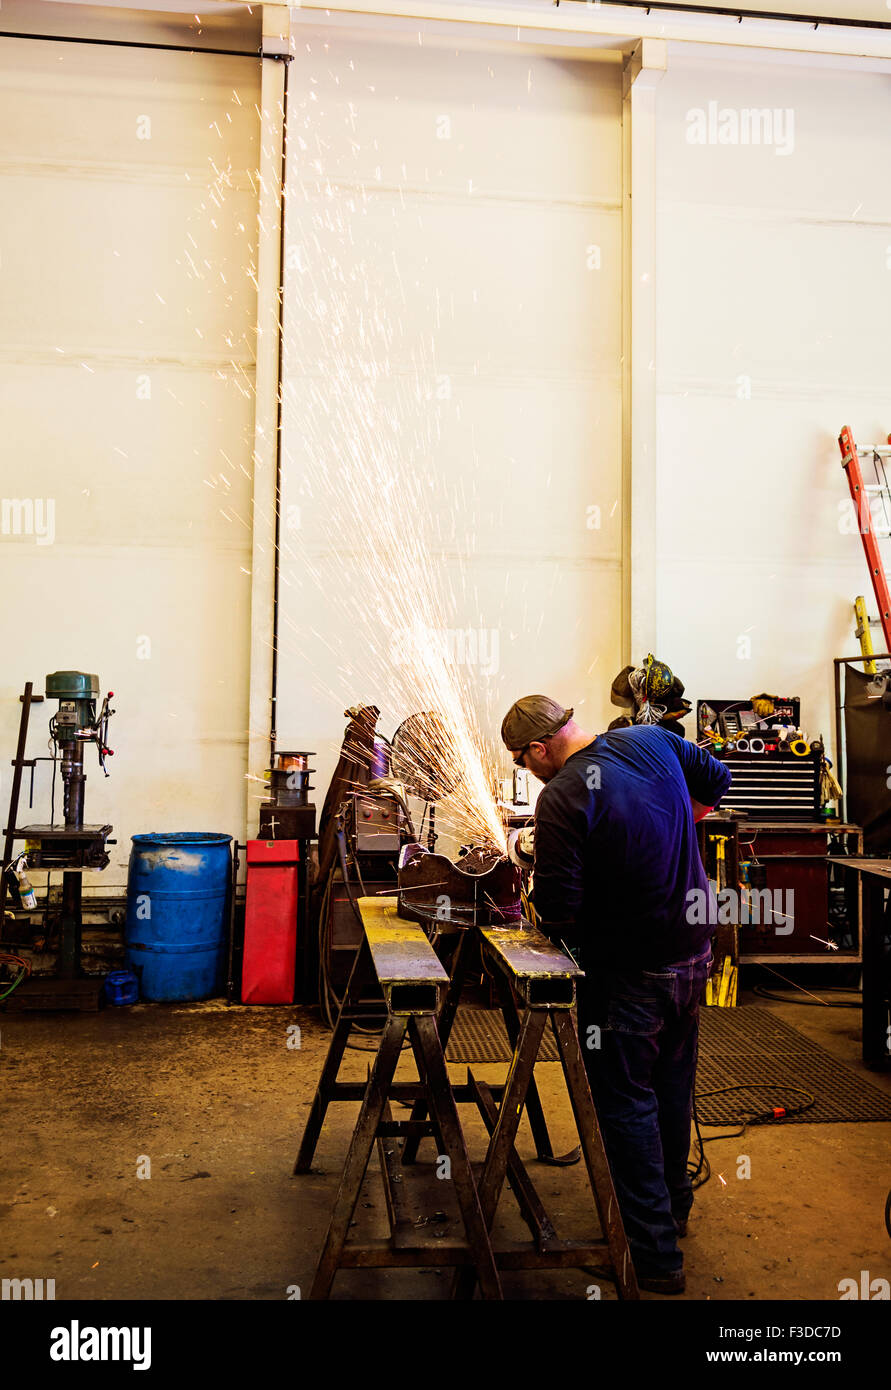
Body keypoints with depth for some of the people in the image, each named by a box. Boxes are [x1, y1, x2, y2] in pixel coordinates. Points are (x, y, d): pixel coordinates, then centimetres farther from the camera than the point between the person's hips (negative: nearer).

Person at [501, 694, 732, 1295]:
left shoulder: (562, 797, -23)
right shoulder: (653, 741, -3)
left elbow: (558, 911, -22)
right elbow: (716, 781, 14)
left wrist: (553, 915, 0)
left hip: (628, 972, -7)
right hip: (694, 949, 7)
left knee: (626, 1103, 8)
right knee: (672, 1084, 24)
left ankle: (656, 1256, 15)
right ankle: (675, 1204, 43)